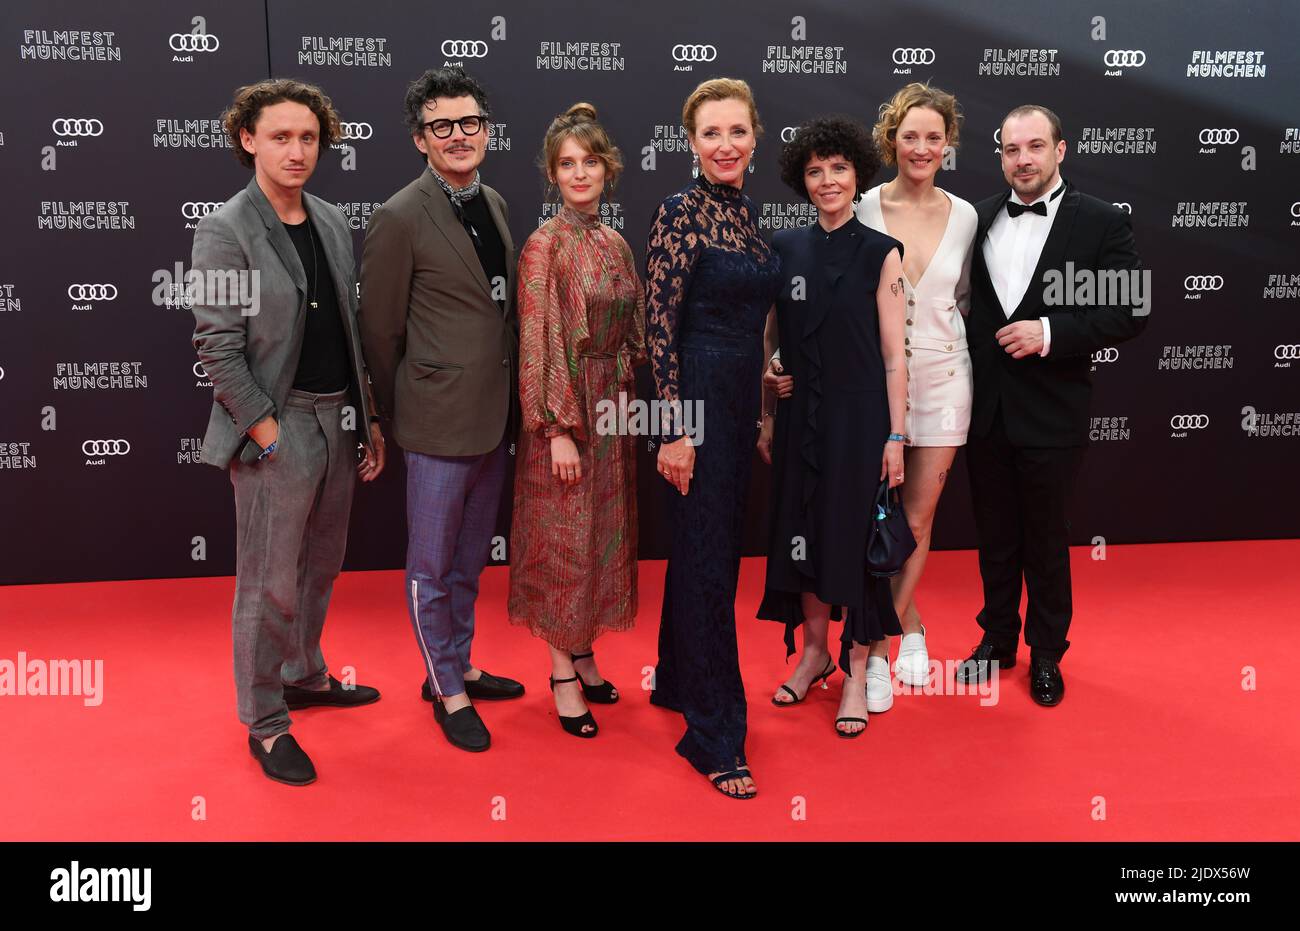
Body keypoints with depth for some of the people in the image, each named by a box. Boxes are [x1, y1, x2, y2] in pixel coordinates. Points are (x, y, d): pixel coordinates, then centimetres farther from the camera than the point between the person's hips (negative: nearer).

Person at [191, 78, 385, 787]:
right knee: (270, 583, 3)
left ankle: (305, 676, 39)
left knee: (320, 568, 19)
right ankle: (264, 722, 18)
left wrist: (368, 420, 11)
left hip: (339, 420, 7)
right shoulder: (226, 231, -10)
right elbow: (218, 350, -13)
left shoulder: (332, 222, 9)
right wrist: (270, 434, -15)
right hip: (277, 427, -6)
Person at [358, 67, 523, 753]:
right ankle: (448, 692, 25)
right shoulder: (400, 219, -13)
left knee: (470, 558, 20)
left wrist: (511, 402, 14)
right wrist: (398, 418, 1)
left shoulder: (494, 203, 9)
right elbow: (379, 333, -7)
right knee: (431, 565, 9)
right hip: (440, 420, -7)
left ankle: (459, 665, 37)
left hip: (495, 415, 7)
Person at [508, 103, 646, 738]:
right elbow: (538, 344, -15)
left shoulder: (614, 243, 10)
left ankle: (581, 654, 29)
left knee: (602, 533, 14)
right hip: (565, 407, -7)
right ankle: (563, 673, 16)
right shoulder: (545, 244, -11)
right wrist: (559, 429, -19)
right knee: (564, 539, 2)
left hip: (613, 405, 7)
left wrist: (630, 399, 8)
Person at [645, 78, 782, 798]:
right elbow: (659, 324, -15)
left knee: (709, 547, 18)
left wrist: (761, 400, 18)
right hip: (698, 395, -8)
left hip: (741, 397, 8)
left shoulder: (745, 211, 11)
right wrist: (675, 428, -18)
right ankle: (714, 734, 9)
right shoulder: (681, 212, -12)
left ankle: (677, 679, 37)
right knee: (708, 557, -3)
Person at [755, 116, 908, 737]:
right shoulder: (784, 248, 6)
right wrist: (767, 417, 7)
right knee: (801, 530, 11)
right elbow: (770, 341, 10)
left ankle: (855, 673, 17)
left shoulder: (881, 254, -4)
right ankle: (814, 651, 29)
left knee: (856, 537, 3)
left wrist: (894, 436, -9)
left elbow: (893, 354, -6)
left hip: (859, 414, -4)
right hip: (799, 416, 4)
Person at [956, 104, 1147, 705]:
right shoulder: (977, 219, 5)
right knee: (994, 536, 15)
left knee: (1046, 540, 10)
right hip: (985, 411, 3)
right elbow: (960, 302, 8)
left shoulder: (1102, 222, -4)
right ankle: (998, 639, 33)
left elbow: (1130, 311, -7)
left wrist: (1050, 331, -18)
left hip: (1050, 414, -3)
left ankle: (1046, 654, 28)